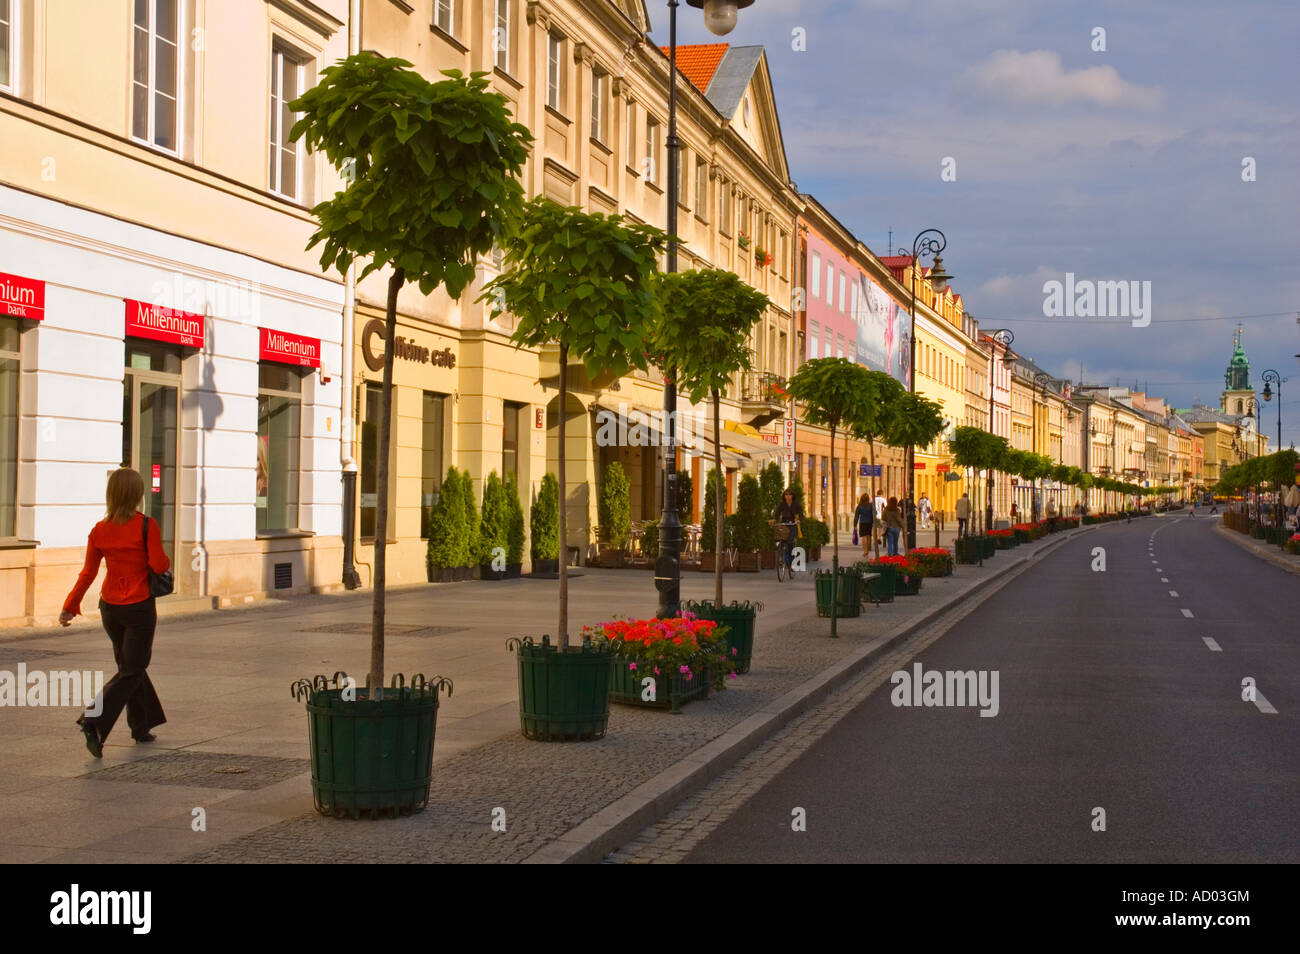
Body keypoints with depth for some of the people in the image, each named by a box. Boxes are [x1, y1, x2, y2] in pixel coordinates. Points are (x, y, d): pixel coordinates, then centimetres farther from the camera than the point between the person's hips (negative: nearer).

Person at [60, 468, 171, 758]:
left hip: (110, 608, 5)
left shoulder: (99, 530, 1)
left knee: (129, 665, 20)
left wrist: (71, 606, 9)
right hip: (139, 607, -5)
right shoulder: (147, 526, -13)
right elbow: (158, 565, -17)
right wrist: (167, 562, 6)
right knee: (131, 671, 1)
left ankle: (141, 726, 26)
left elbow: (88, 572, 1)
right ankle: (94, 720, -18)